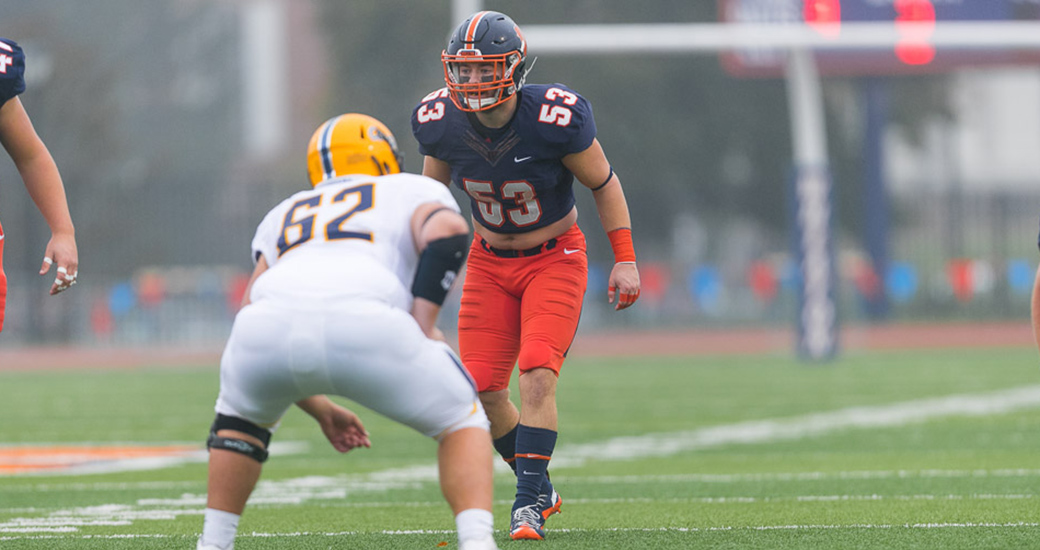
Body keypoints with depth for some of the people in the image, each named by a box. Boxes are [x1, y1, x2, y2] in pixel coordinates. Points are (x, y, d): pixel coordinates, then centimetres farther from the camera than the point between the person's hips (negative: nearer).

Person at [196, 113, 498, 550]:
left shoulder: (282, 216, 40)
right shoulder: (416, 191, 31)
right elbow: (447, 232, 5)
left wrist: (320, 411, 37)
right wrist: (423, 324, 6)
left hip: (272, 317, 3)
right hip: (364, 324, -3)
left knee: (243, 416, 37)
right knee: (462, 420, 20)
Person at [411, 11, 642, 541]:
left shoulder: (554, 119, -25)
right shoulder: (441, 123, -15)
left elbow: (603, 183, -9)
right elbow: (432, 195, 6)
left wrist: (625, 260, -9)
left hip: (554, 259, -4)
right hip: (489, 263, 4)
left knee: (537, 376, -19)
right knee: (483, 390, -1)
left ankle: (529, 502, -10)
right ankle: (539, 487, 21)